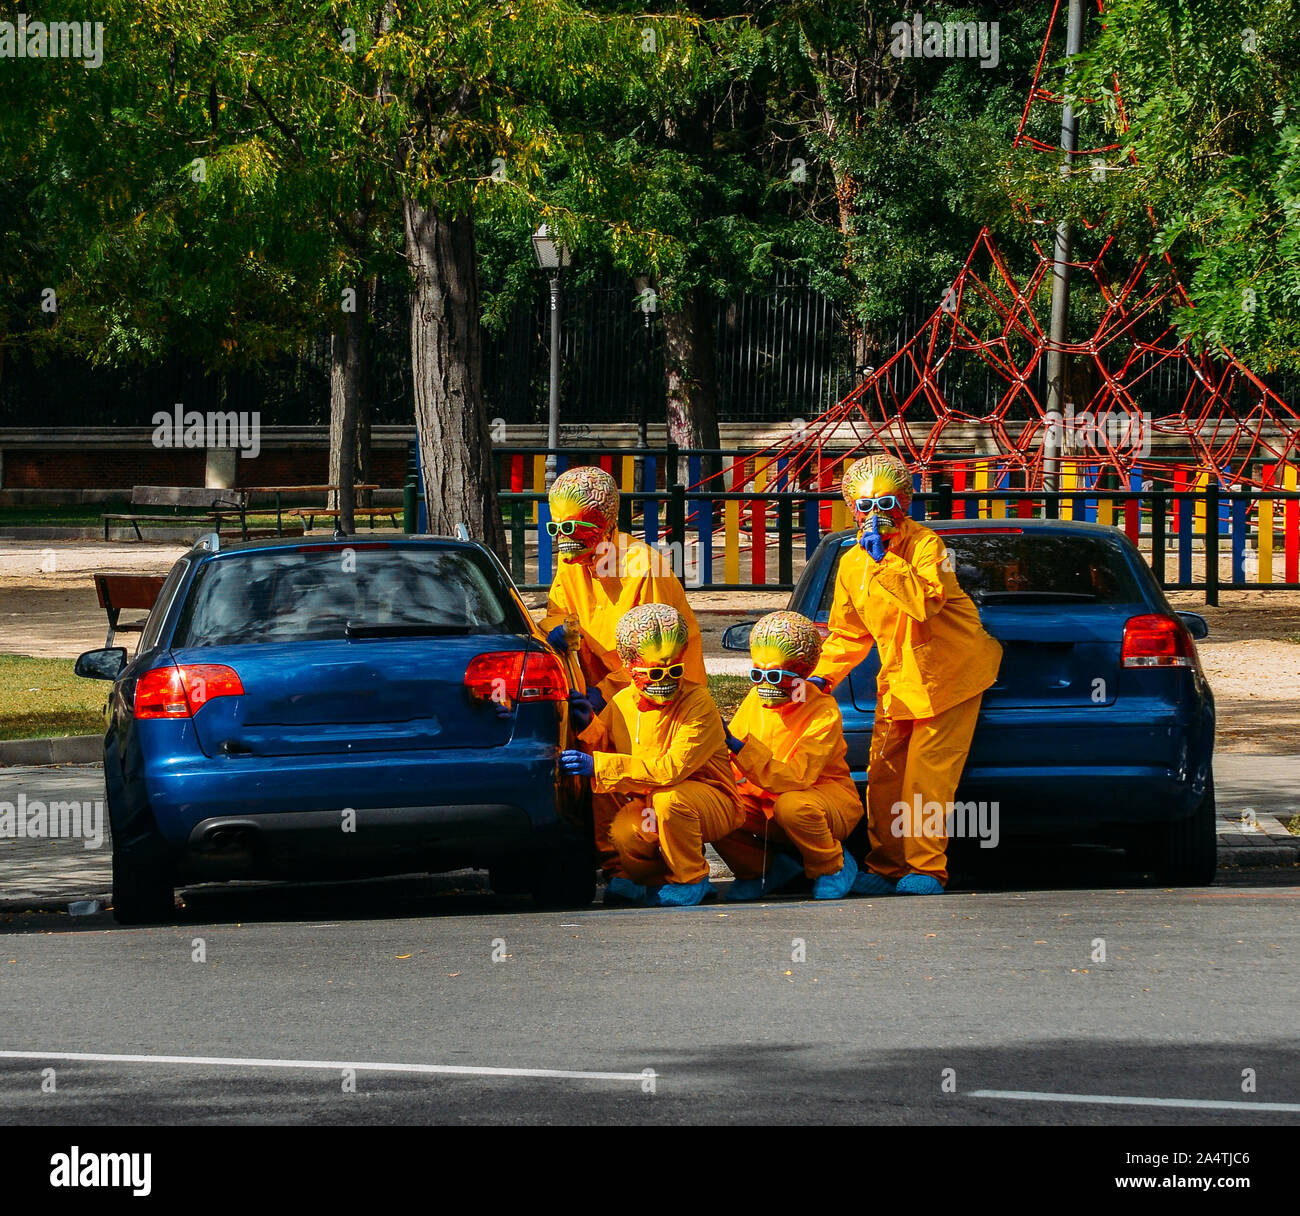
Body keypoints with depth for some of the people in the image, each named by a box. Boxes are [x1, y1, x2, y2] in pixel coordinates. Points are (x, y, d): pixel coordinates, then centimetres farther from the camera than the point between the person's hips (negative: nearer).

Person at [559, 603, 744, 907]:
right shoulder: (621, 703, 1)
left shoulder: (697, 702, -19)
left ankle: (690, 880, -10)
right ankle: (652, 874, 8)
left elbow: (672, 769, -30)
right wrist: (590, 728, -8)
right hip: (648, 804, 4)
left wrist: (599, 766, -33)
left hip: (713, 803, -4)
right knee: (624, 834, -29)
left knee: (670, 799, -37)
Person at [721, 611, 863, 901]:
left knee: (792, 806, -40)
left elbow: (796, 779, -30)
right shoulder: (755, 700, 2)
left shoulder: (823, 711, -19)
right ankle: (768, 868, 6)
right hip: (764, 801, 6)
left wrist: (741, 749, -37)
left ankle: (833, 867, -8)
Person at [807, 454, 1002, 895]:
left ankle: (925, 869, -9)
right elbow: (849, 634, 17)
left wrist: (885, 560, -29)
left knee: (927, 776, -12)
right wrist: (822, 676, 5)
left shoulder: (925, 545, -13)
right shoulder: (852, 564, 8)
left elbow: (926, 602, -29)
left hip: (947, 675, -7)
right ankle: (886, 867, 14)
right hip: (898, 681, 7)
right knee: (883, 775, 3)